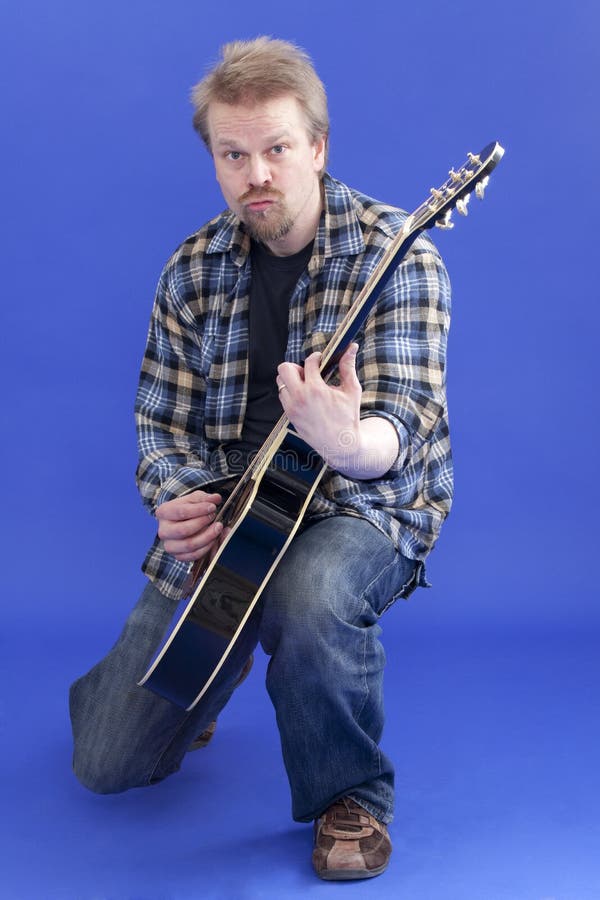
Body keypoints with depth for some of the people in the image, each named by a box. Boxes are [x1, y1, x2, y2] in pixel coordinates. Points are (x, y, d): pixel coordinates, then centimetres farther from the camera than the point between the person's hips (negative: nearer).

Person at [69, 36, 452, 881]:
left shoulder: (395, 253, -14)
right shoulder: (194, 268, 1)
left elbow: (406, 419, -24)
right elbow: (163, 416, 5)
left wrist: (347, 441, -49)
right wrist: (177, 498, -17)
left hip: (362, 504, -4)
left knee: (311, 598, -42)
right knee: (107, 762, 2)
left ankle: (350, 796, -11)